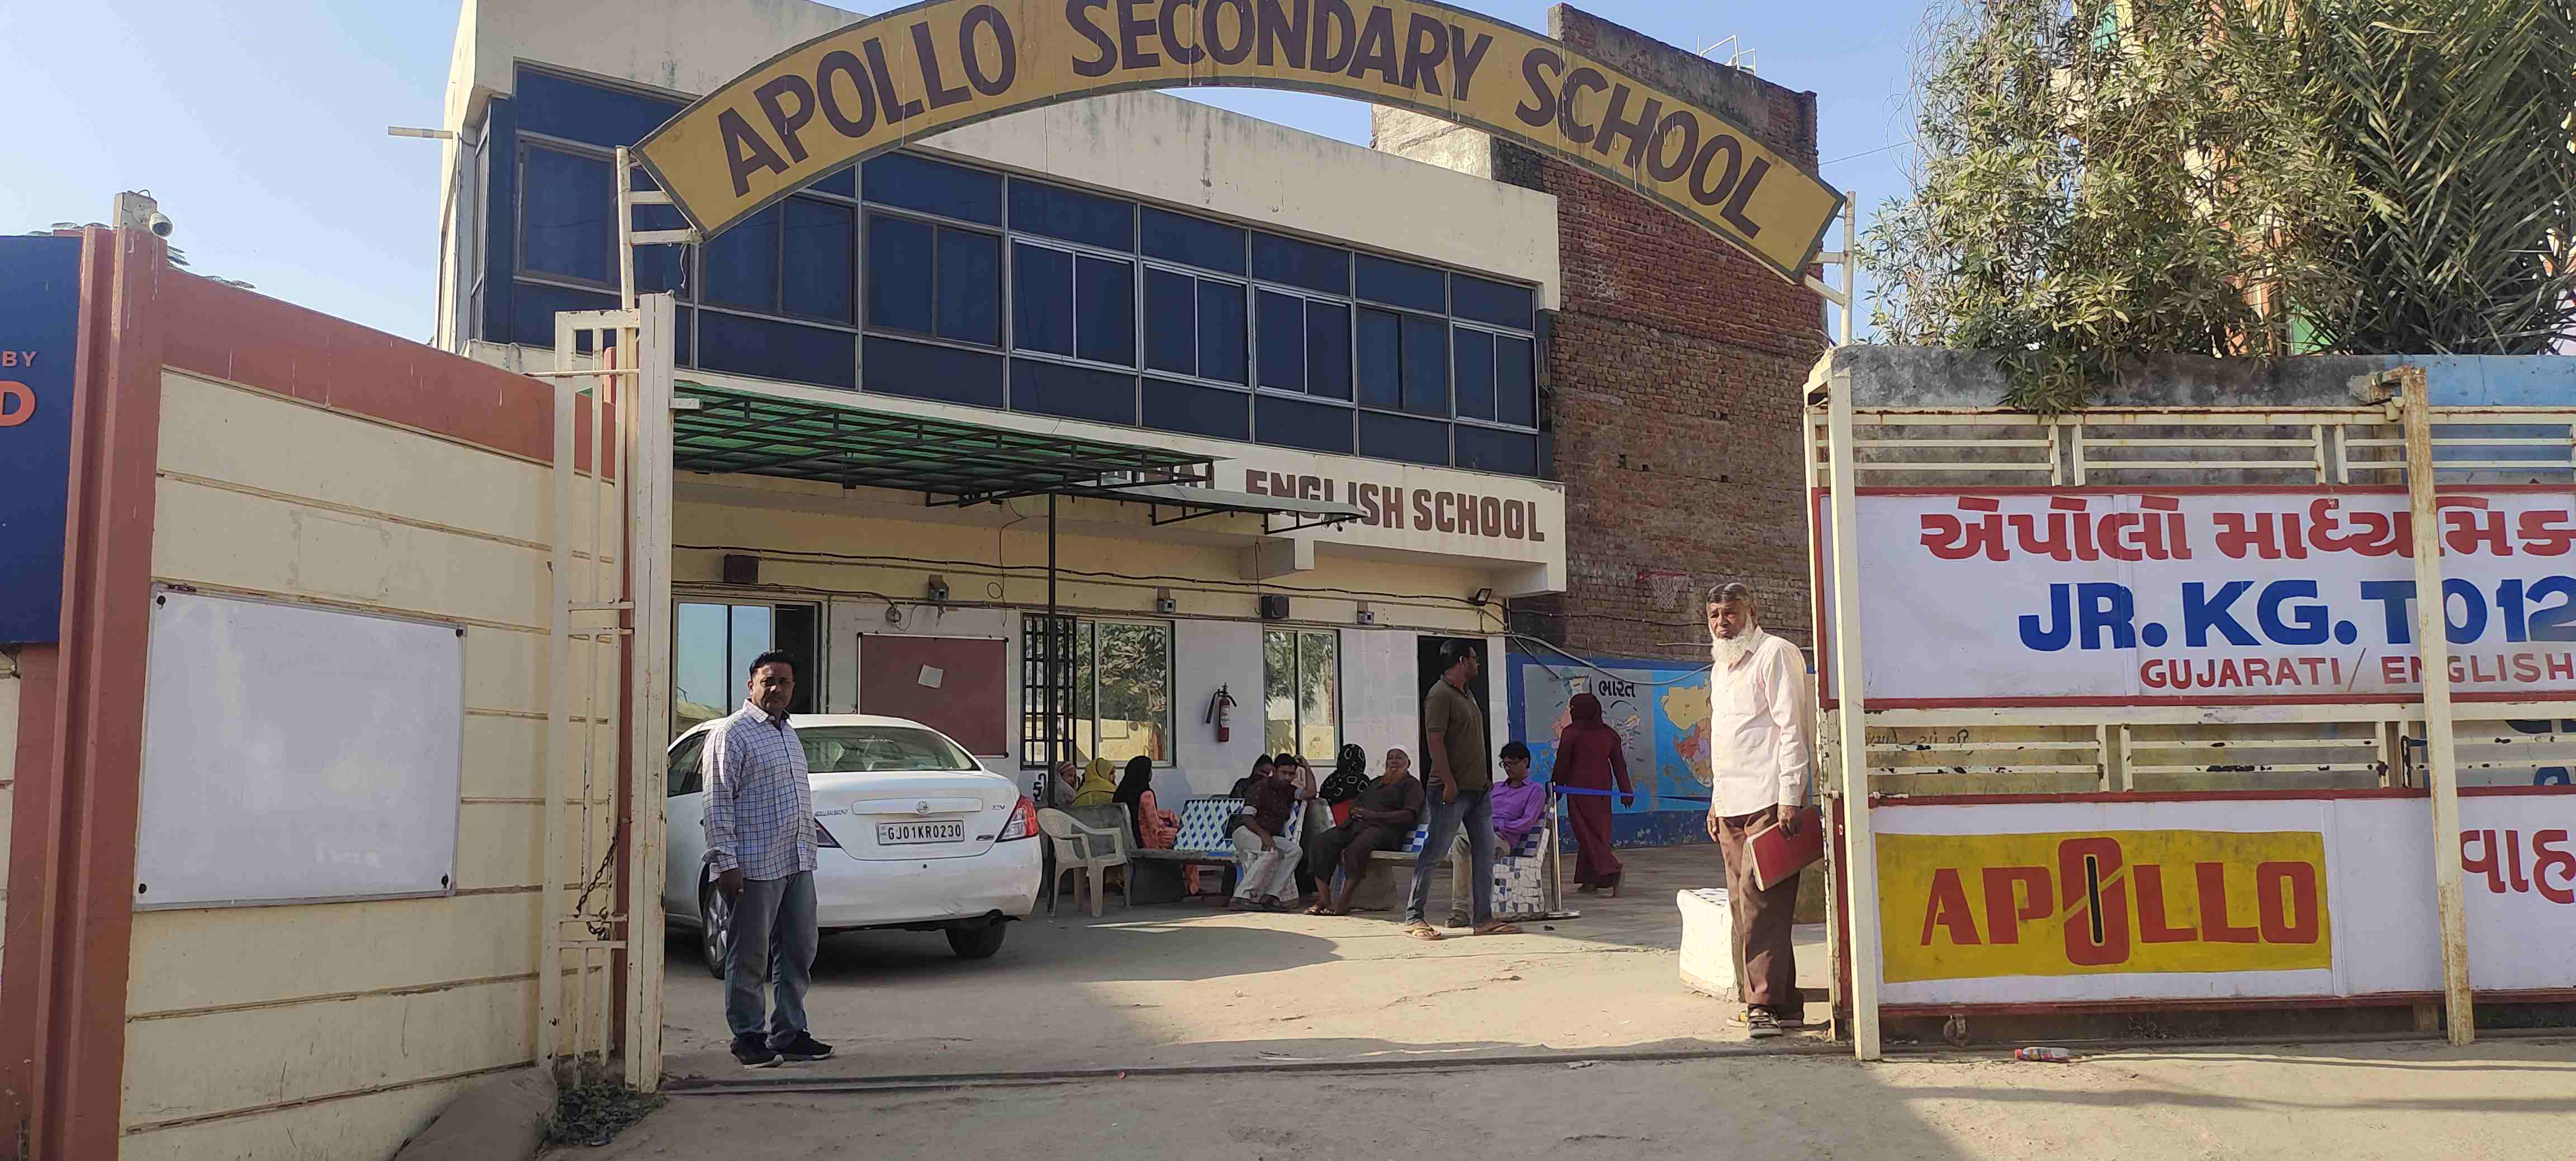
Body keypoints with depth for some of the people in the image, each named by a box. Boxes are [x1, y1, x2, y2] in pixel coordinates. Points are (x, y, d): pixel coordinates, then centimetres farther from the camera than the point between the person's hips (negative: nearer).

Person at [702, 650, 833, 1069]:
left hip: (798, 862, 8)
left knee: (799, 949, 10)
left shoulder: (789, 734, 19)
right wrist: (725, 862, -17)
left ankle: (789, 1033, 19)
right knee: (750, 956, 0)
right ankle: (748, 1037, 10)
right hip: (755, 865, -8)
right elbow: (718, 802, -12)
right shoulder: (732, 733, -6)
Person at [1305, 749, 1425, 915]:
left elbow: (1409, 815, -5)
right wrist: (1354, 811, 1)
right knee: (1322, 842, -20)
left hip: (1384, 828, -7)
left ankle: (1344, 902, -33)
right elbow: (1356, 803, 29)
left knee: (1357, 848, -39)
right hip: (1355, 824, 7)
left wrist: (1373, 815, -11)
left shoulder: (1411, 784, 11)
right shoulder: (1376, 782, 34)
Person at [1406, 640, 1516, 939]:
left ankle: (1484, 919, 13)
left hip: (1479, 790, 10)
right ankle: (1413, 918, 1)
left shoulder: (1467, 695, 18)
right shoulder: (1440, 695, -13)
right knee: (1433, 853, -5)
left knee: (1485, 854, 8)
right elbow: (1435, 743, -19)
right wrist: (1450, 783, -22)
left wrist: (1487, 780, 19)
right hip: (1452, 791, -9)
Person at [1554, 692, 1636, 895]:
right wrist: (1626, 791, 11)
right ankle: (1590, 879, 15)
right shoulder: (1609, 733, 7)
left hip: (1579, 788, -5)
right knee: (1600, 830, 11)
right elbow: (1619, 764, 8)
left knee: (1587, 833, -4)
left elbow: (1562, 764, -6)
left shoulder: (1570, 733, -8)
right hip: (1603, 787, 6)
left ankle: (1610, 869, -24)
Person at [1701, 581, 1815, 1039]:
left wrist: (1789, 798, -16)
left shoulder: (1776, 654, -3)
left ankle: (1766, 1002, -12)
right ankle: (1784, 1004, 9)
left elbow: (1792, 728, -10)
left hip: (1768, 802, -8)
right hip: (1731, 807, 8)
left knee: (1760, 902, -13)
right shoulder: (1720, 668, 23)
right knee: (1743, 904, 5)